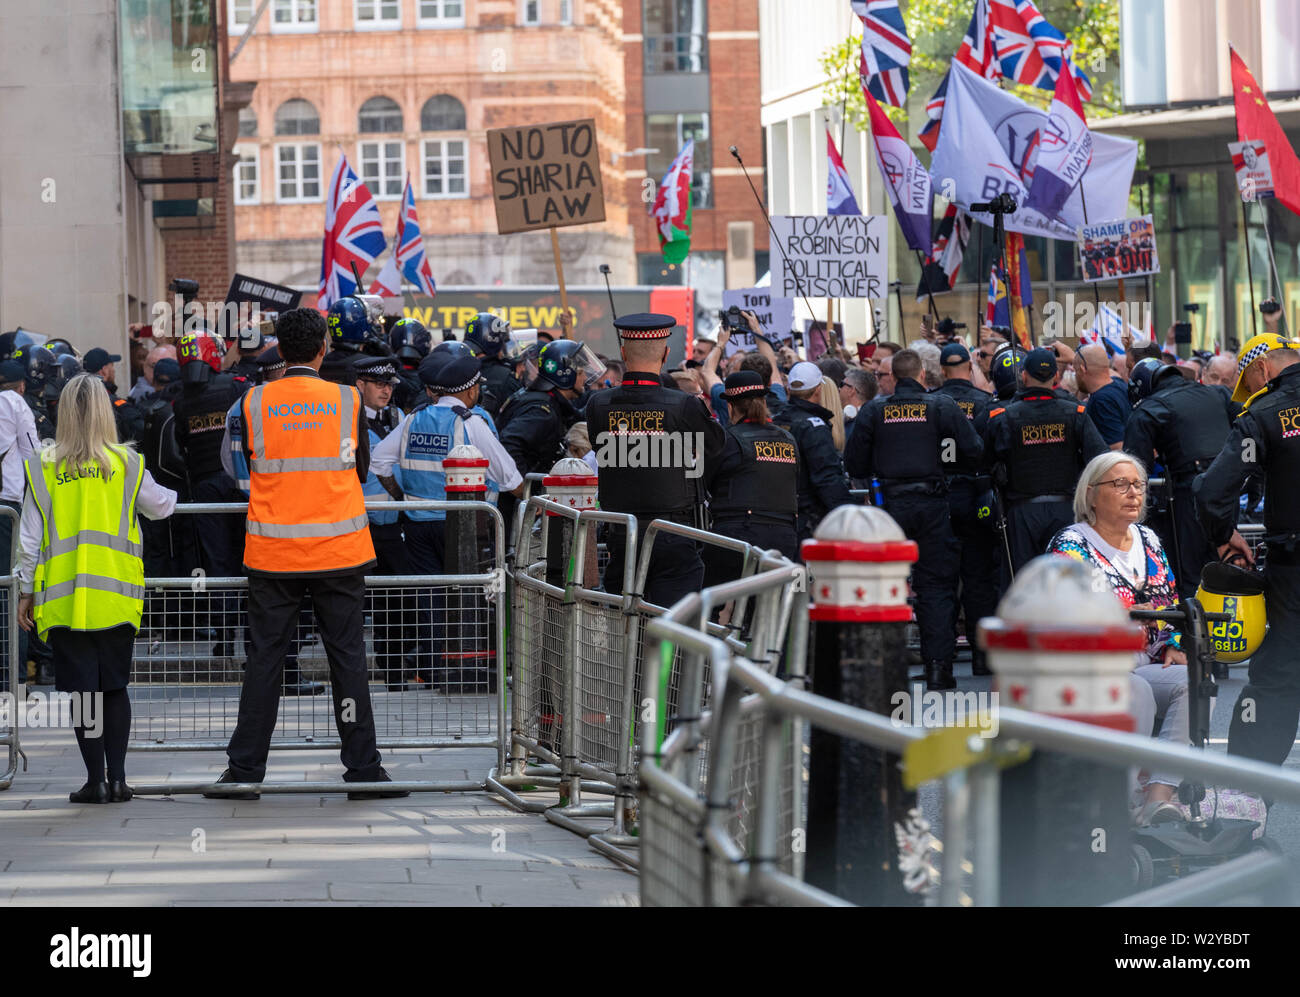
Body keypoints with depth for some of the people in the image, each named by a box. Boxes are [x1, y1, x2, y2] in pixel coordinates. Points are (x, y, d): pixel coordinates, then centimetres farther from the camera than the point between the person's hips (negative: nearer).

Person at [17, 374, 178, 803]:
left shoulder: (43, 468, -3)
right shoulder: (126, 463, -1)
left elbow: (30, 538, 0)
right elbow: (161, 506, 15)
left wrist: (26, 591, 9)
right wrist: (169, 495, 39)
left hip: (63, 599, -1)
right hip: (115, 598, 1)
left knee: (82, 689, 3)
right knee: (115, 687, 11)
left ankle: (96, 779, 2)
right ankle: (116, 777, 7)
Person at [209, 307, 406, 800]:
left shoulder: (254, 403, -2)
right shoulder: (347, 400, -3)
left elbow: (251, 470, 9)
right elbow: (361, 471, 8)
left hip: (272, 553, 1)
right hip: (339, 551, 0)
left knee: (264, 658, 6)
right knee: (348, 656, 5)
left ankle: (245, 769, 8)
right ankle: (363, 769, 7)